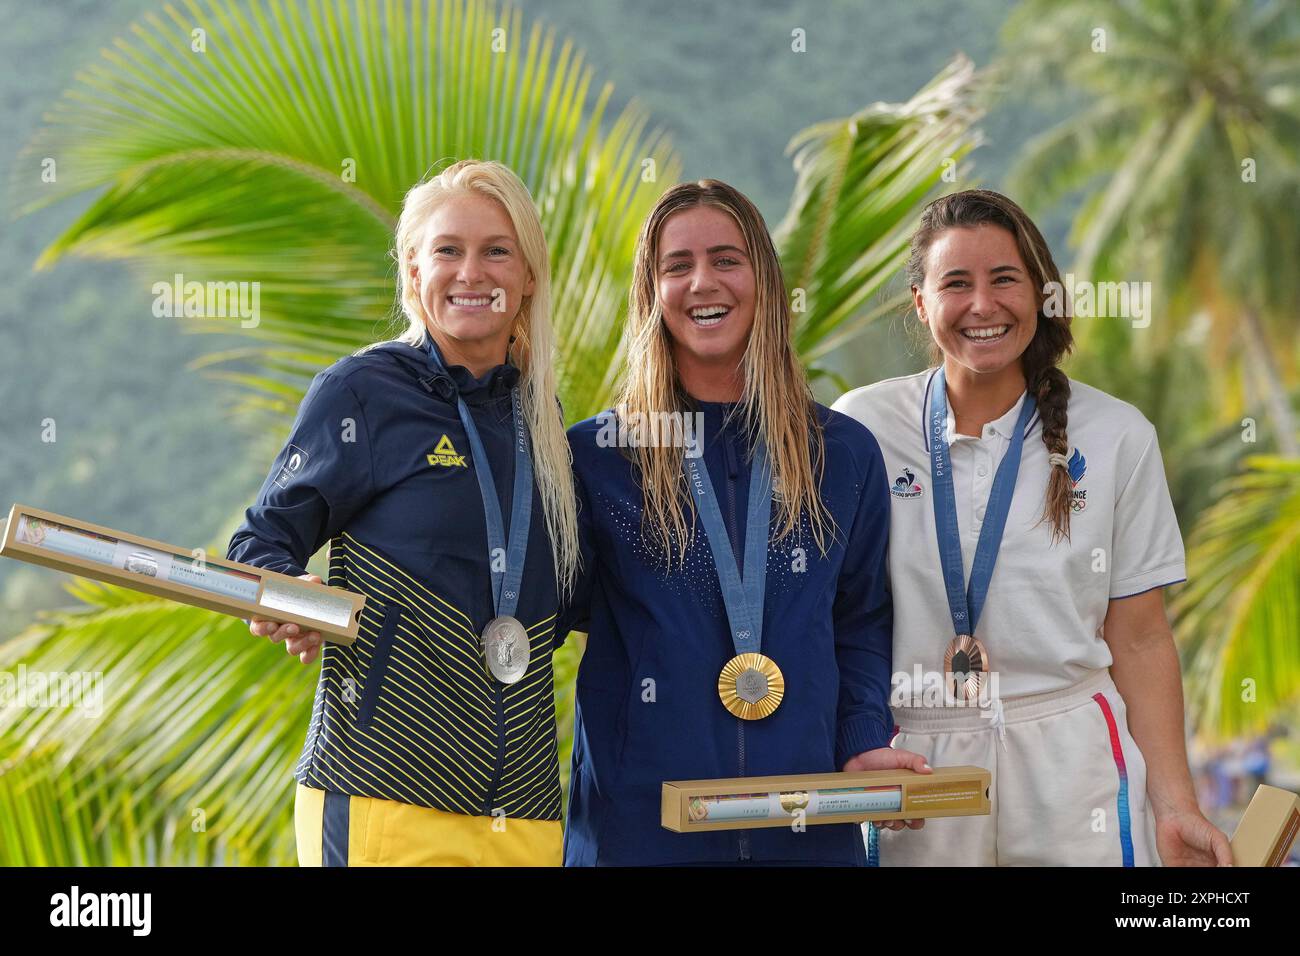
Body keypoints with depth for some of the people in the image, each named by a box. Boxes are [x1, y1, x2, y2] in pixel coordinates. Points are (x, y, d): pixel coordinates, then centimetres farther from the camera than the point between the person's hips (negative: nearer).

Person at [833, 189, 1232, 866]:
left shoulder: (1118, 438, 1)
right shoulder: (864, 425, 0)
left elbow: (1140, 640, 3)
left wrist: (1175, 806, -4)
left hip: (1070, 762, 0)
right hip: (913, 764, 0)